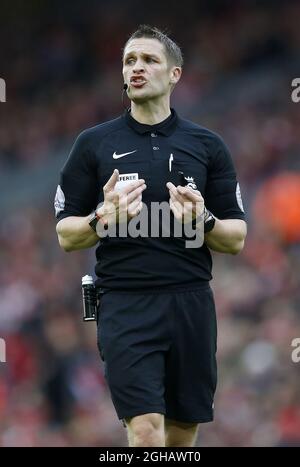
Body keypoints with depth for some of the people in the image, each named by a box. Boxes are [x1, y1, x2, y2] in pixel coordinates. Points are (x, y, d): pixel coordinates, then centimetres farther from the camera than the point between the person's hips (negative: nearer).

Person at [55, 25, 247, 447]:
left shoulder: (207, 146, 8)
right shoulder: (94, 144, 5)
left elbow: (236, 239, 7)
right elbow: (66, 236, 5)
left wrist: (203, 221, -14)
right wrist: (104, 218, -16)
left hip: (191, 304, 2)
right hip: (125, 305, -2)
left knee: (181, 435, 8)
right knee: (147, 432, -15)